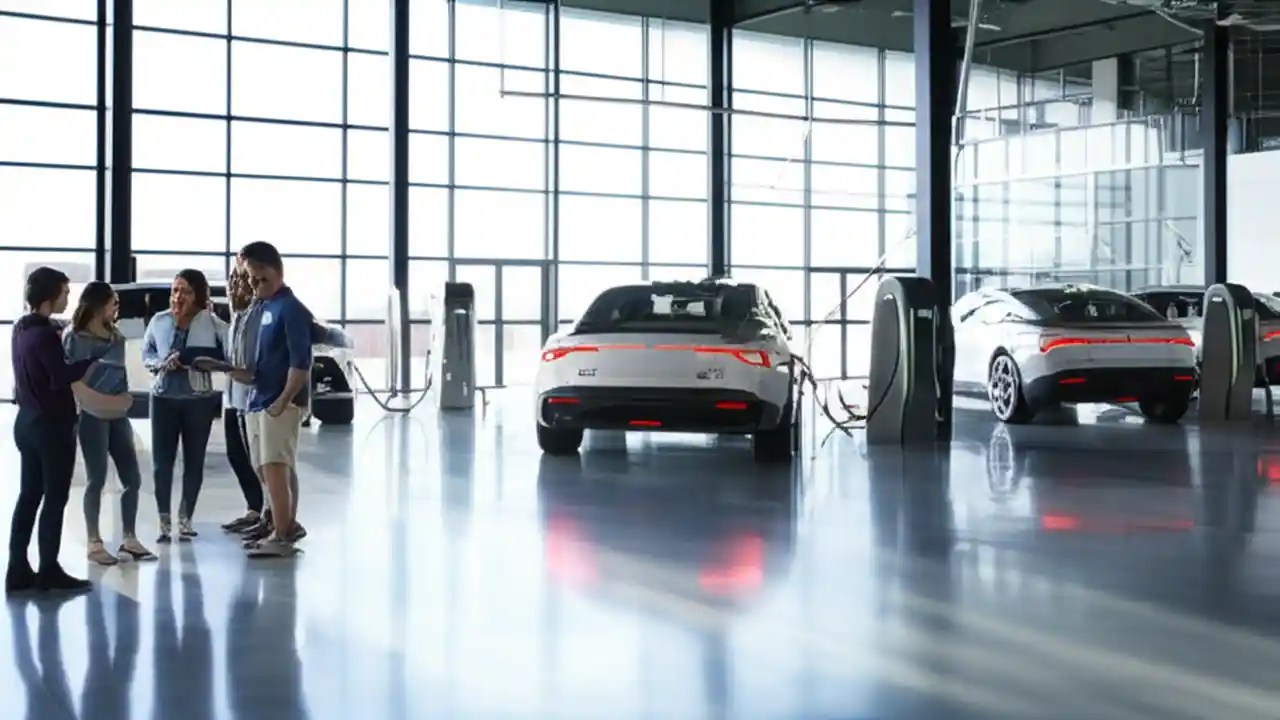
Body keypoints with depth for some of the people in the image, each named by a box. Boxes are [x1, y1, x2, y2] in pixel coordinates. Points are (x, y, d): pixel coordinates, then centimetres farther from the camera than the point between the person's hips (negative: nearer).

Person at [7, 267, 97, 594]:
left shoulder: (22, 329, 9)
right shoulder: (45, 335, -19)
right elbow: (62, 377, -23)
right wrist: (94, 358, -17)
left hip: (28, 421, 9)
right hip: (52, 424, -9)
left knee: (29, 495, 10)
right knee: (55, 498, -1)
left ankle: (18, 570, 12)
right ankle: (48, 571, 3)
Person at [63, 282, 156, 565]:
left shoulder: (116, 337, 13)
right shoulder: (74, 337, -6)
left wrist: (125, 395, 7)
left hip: (117, 414, 6)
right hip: (91, 415, -6)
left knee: (132, 478, 6)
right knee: (97, 480, 0)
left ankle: (130, 539, 17)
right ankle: (94, 543, 10)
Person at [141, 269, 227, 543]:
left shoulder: (213, 324, -9)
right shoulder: (159, 321, 0)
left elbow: (229, 356, -10)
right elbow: (146, 354, 10)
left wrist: (204, 362, -24)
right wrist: (162, 363, -10)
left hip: (199, 399, -2)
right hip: (163, 397, 2)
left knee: (194, 461, 7)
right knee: (162, 461, -1)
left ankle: (185, 518, 22)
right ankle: (164, 519, 10)